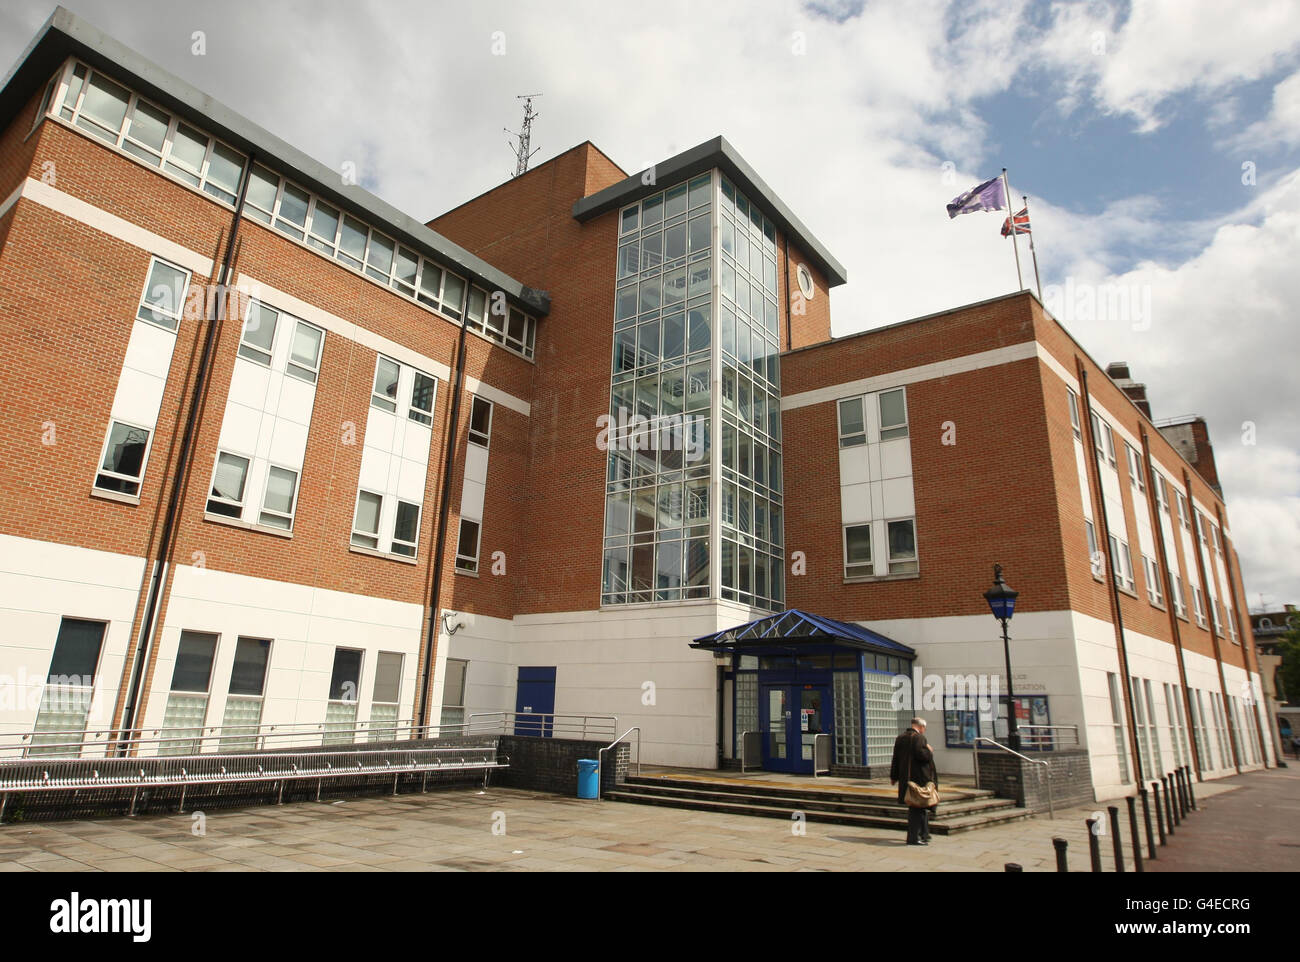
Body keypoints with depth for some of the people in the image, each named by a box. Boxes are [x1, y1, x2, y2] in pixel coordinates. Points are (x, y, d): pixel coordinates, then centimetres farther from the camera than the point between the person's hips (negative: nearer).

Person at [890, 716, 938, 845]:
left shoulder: (900, 738, 12)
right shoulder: (918, 737, -12)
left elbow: (896, 759, 14)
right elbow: (921, 754, -24)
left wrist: (894, 777, 19)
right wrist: (929, 751, -2)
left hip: (905, 777, 8)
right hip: (919, 778, -8)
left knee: (921, 805, 20)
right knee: (917, 807, -3)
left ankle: (923, 834, 30)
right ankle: (913, 837, -2)